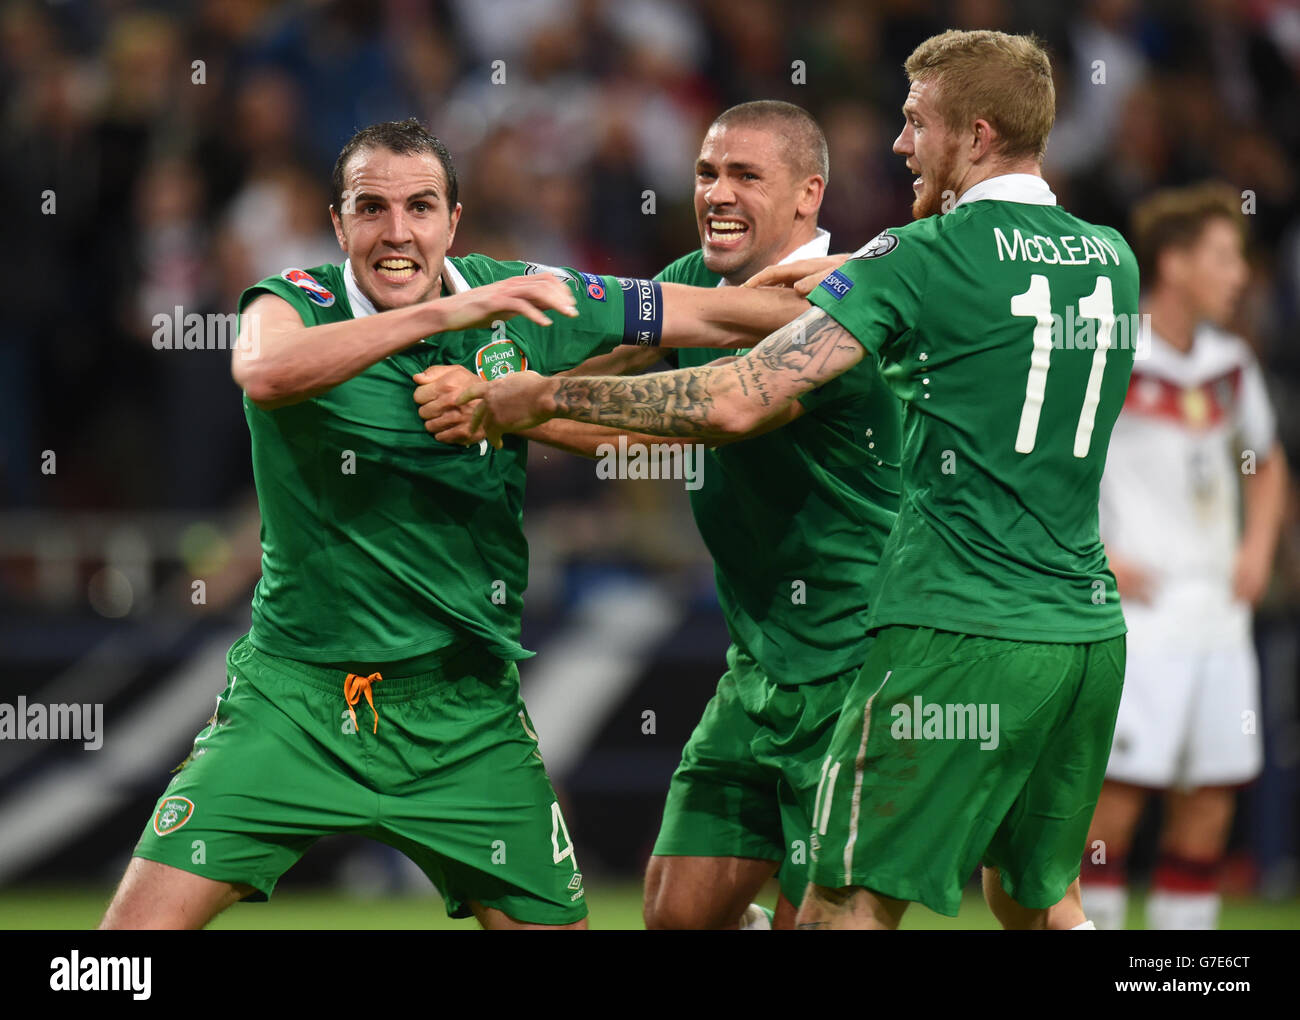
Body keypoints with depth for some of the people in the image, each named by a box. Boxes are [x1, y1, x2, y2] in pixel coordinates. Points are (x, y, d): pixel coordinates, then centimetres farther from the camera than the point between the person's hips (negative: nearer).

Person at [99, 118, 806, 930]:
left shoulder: (518, 303, 0)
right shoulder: (297, 304, -8)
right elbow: (265, 372, -33)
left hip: (463, 712, 2)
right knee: (144, 924, -13)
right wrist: (442, 314, -39)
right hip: (296, 693, -2)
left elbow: (719, 315, 10)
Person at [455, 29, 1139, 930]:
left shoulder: (927, 257, -7)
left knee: (846, 906, -4)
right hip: (1091, 634, 7)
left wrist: (547, 398, -5)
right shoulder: (1112, 260, 10)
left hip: (961, 638, -7)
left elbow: (739, 402, -13)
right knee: (1038, 897, 22)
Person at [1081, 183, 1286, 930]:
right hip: (1136, 615, -6)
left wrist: (1259, 547, 12)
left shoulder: (1230, 364, 11)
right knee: (1118, 790, -9)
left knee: (1210, 800, 5)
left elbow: (1267, 463, 28)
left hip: (1216, 611, 6)